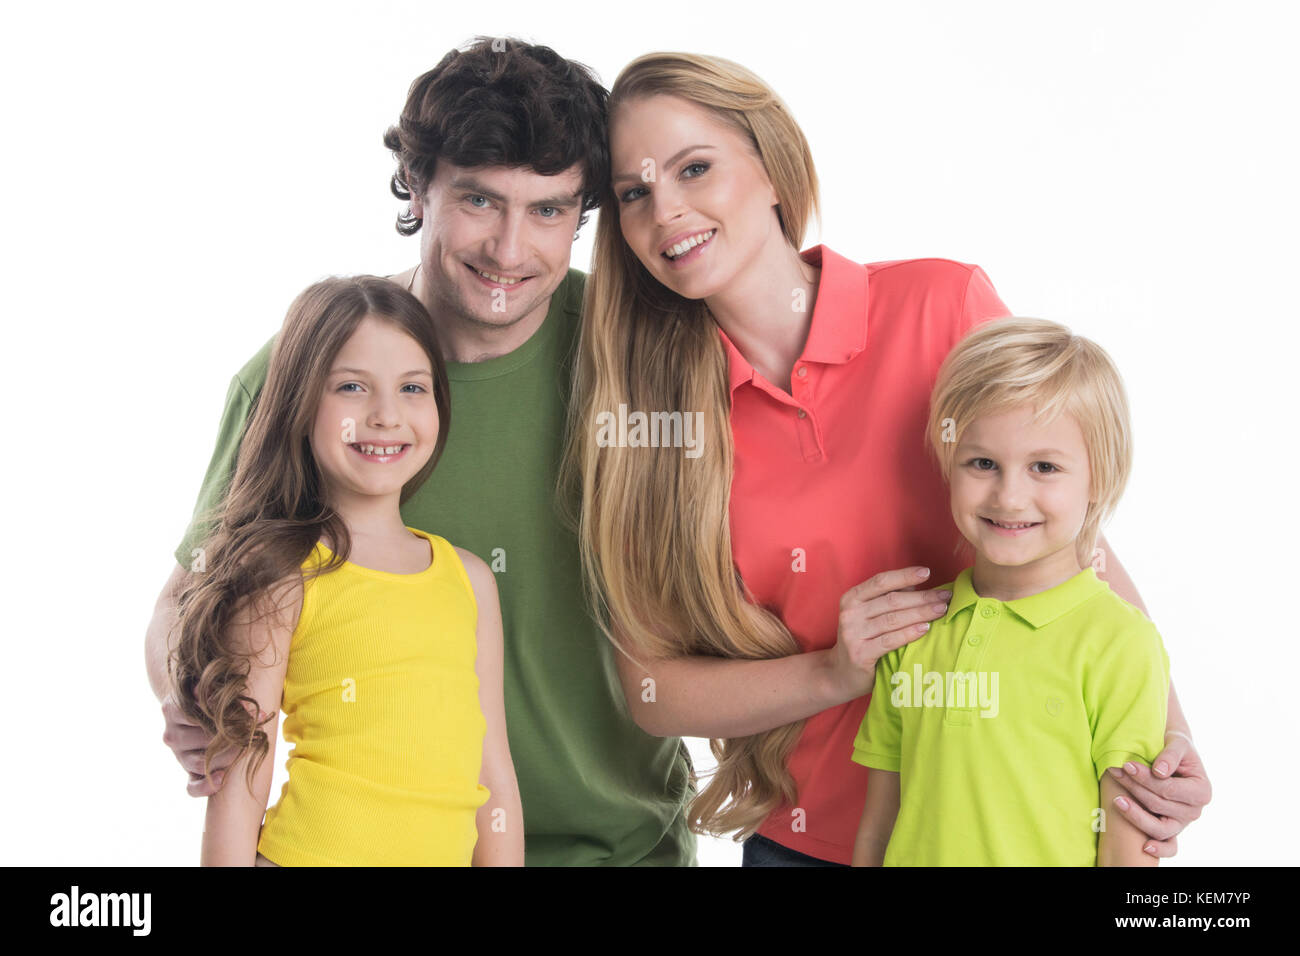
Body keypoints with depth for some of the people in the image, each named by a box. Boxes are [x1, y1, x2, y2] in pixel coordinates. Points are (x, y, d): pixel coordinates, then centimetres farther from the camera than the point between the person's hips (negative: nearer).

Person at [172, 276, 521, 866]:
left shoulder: (470, 579, 7)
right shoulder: (282, 577, -8)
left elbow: (494, 776, 9)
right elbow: (239, 783, -8)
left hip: (448, 854, 4)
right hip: (313, 851, -4)